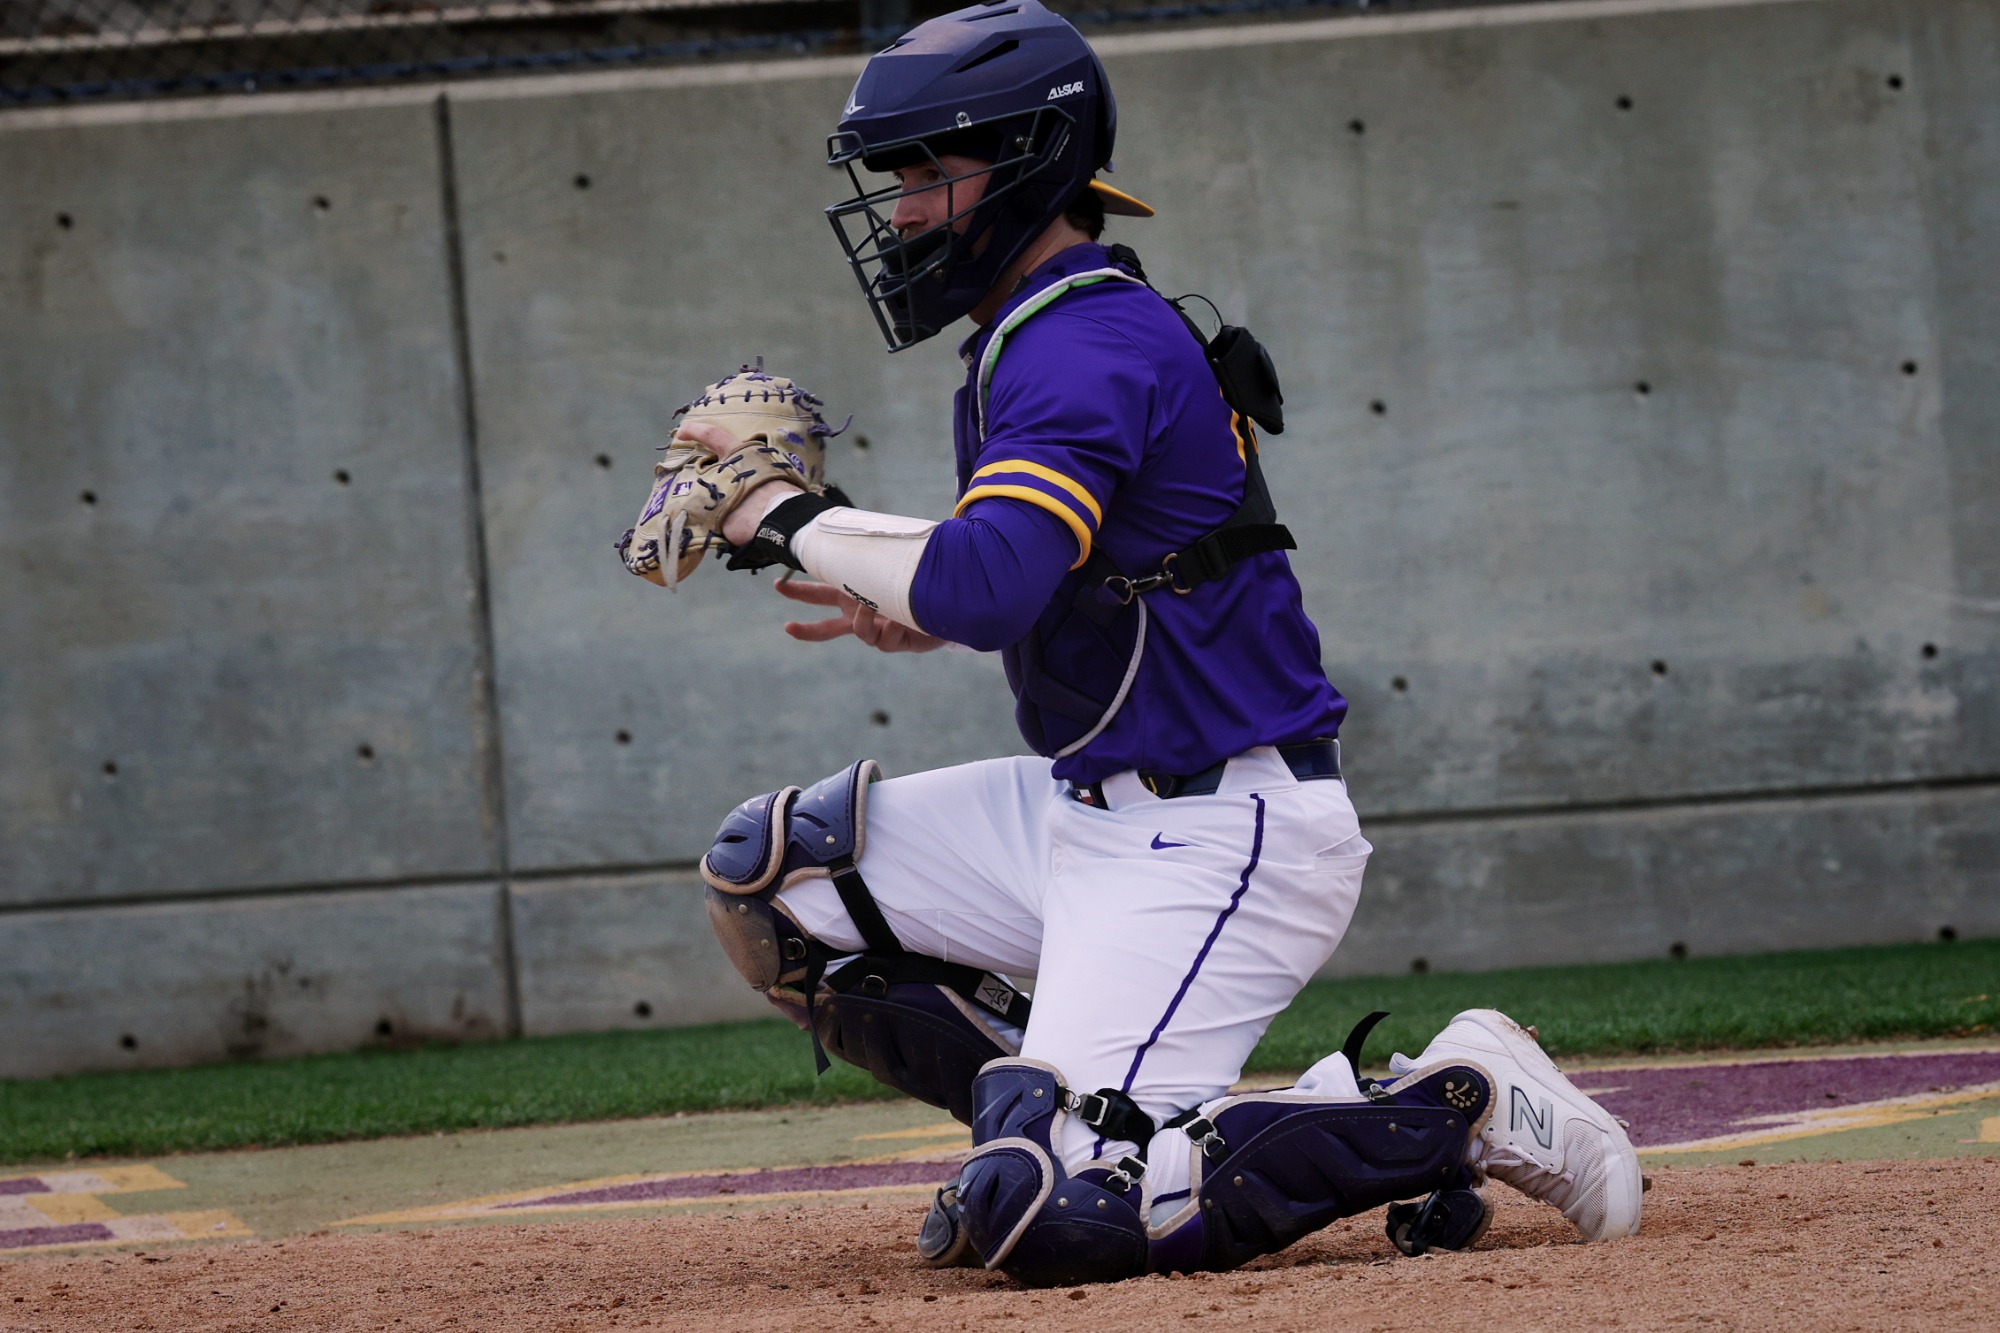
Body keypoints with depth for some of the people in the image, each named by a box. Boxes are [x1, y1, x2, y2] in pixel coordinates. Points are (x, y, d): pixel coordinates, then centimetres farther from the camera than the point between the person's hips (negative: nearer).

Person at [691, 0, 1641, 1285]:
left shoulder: (1086, 348, -18)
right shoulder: (1037, 331, 14)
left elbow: (981, 588, -32)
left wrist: (800, 524, -17)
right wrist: (917, 609, 11)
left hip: (1219, 840, -10)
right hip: (1090, 803, 10)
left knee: (1053, 1213, -20)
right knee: (773, 869, 9)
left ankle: (1453, 1111, -8)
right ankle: (1054, 1118, 8)